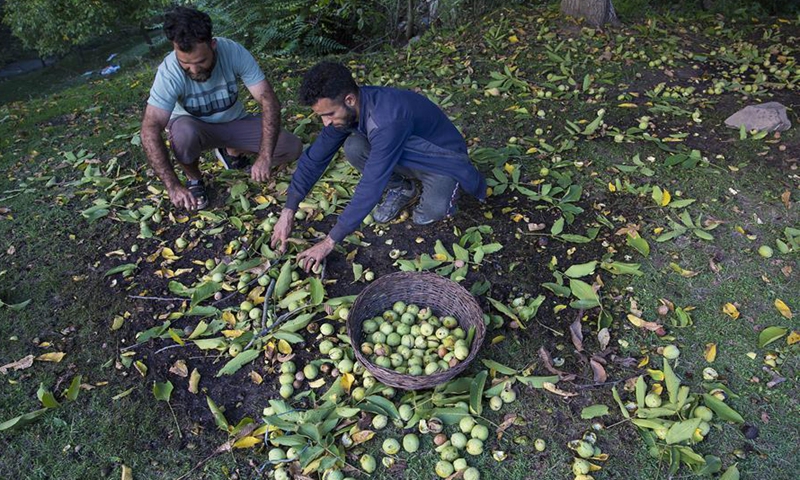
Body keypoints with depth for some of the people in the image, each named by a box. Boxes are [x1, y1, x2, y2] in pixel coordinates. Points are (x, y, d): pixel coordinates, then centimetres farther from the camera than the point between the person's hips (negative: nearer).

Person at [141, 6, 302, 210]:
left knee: (292, 148, -16)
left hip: (234, 122, 2)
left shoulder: (234, 51, -26)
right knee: (183, 132, -39)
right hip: (194, 126, -2)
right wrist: (173, 186, -45)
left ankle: (231, 151, 11)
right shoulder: (169, 72, -30)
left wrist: (265, 156, -41)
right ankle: (194, 179, -4)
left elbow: (269, 100, -29)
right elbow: (150, 129, -34)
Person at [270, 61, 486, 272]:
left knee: (434, 210, -36)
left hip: (442, 158, -6)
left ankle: (444, 190, 2)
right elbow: (314, 158, -8)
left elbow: (371, 187, -39)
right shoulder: (345, 109, -15)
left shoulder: (387, 120, -39)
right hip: (407, 154, 7)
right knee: (354, 148, -20)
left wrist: (329, 242, -34)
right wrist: (288, 211, -14)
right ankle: (401, 190, 5)